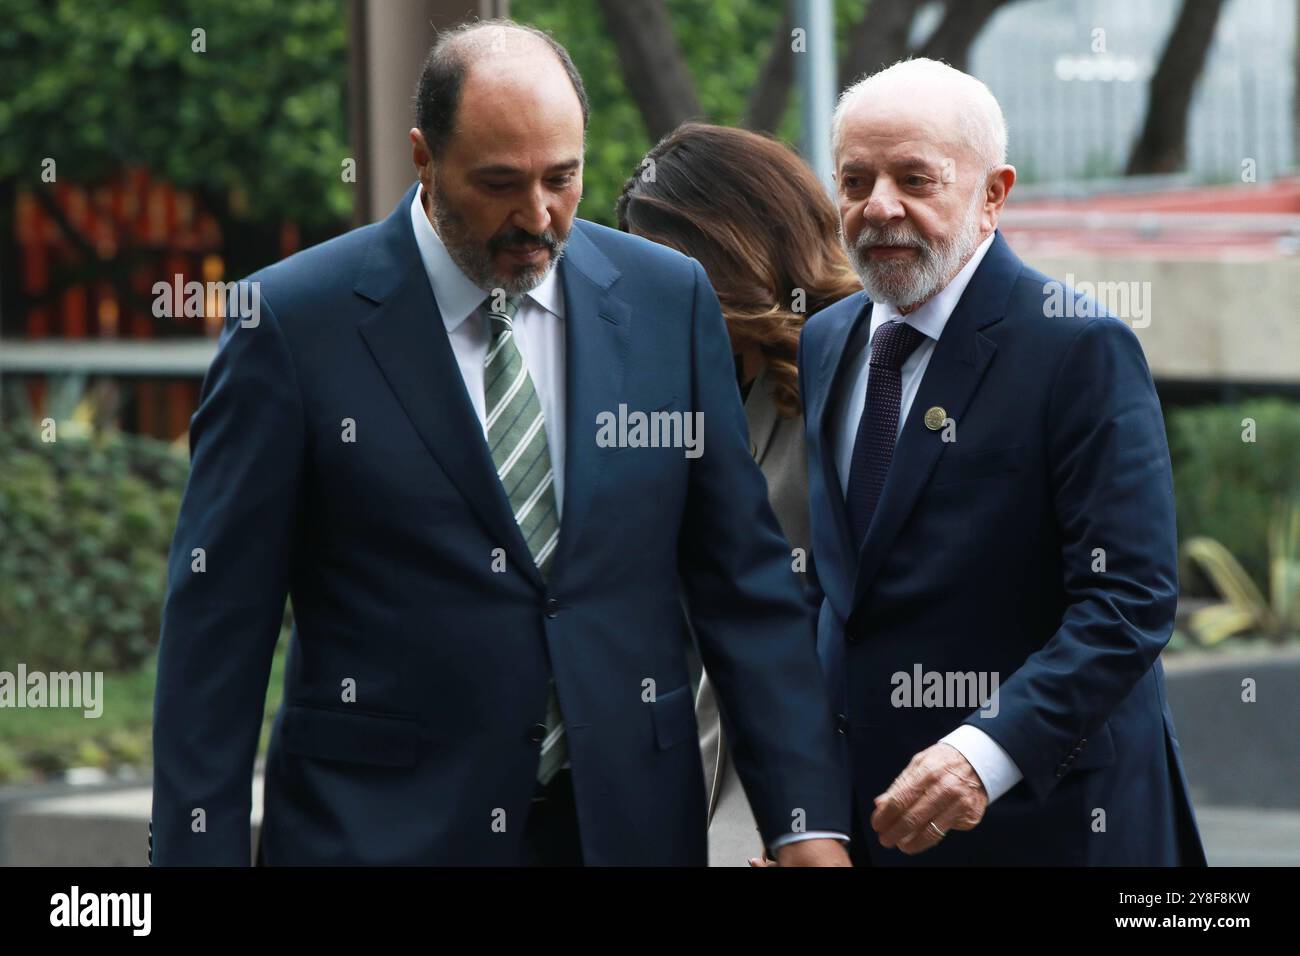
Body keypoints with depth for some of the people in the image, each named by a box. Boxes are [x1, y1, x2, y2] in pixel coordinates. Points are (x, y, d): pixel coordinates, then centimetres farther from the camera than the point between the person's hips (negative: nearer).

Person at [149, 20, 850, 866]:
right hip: (383, 828, -3)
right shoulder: (294, 322, -6)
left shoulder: (669, 302, 5)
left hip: (626, 820, 3)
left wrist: (807, 821, -3)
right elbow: (218, 629, -5)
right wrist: (202, 848, -9)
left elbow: (746, 583, 5)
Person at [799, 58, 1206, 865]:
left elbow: (1130, 601, -19)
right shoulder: (826, 343, 9)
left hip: (1043, 816, -6)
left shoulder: (1081, 350, -13)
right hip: (865, 811, 6)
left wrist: (987, 753, -29)